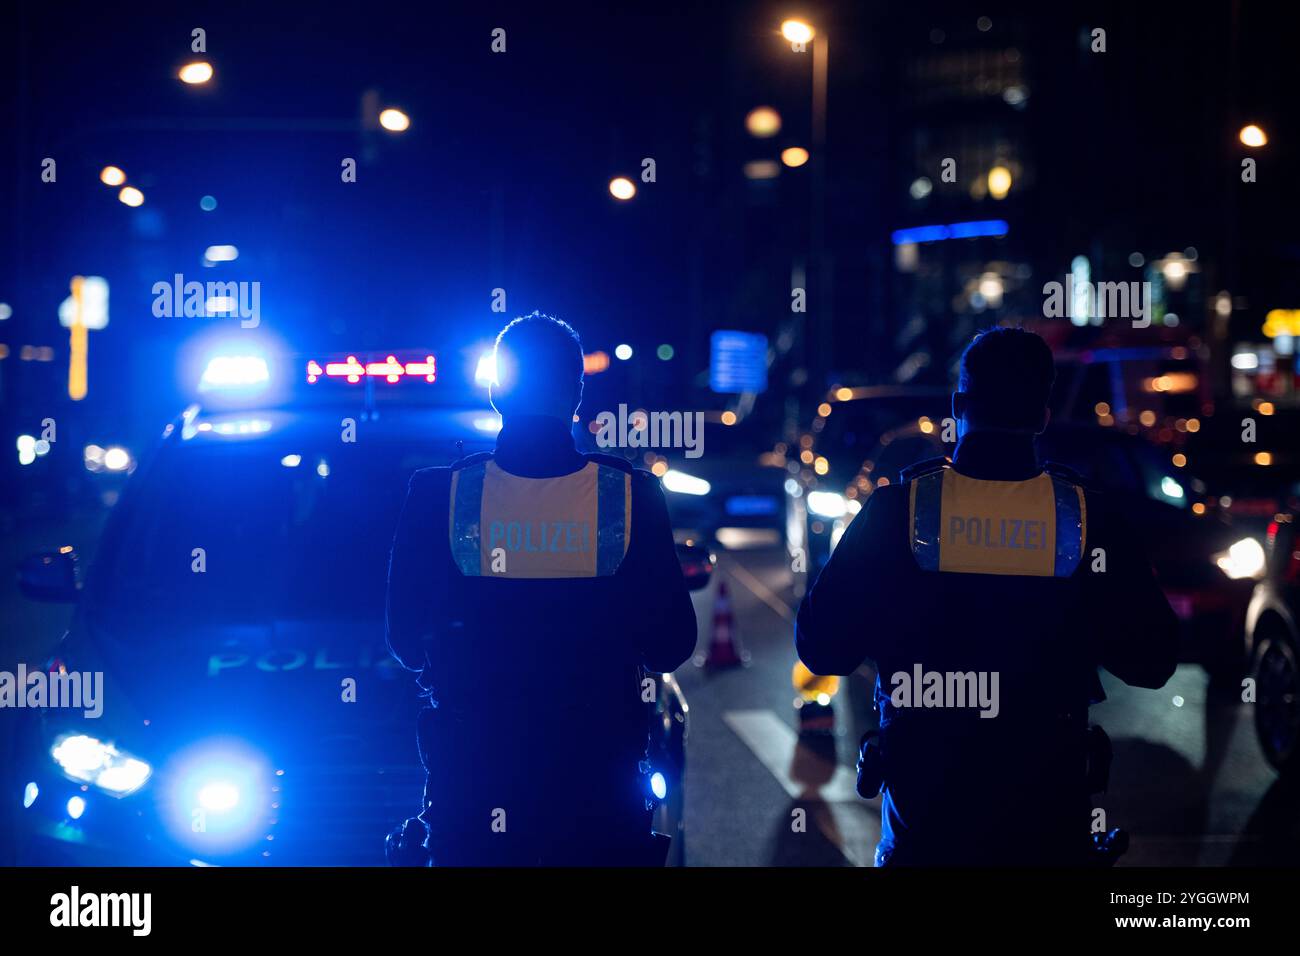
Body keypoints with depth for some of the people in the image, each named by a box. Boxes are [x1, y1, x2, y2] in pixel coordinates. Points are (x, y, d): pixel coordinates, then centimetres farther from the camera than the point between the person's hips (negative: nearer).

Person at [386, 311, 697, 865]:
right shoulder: (633, 495, -9)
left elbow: (406, 641, -2)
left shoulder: (438, 494, -10)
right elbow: (668, 644, -3)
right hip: (600, 774, 0)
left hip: (472, 769, 0)